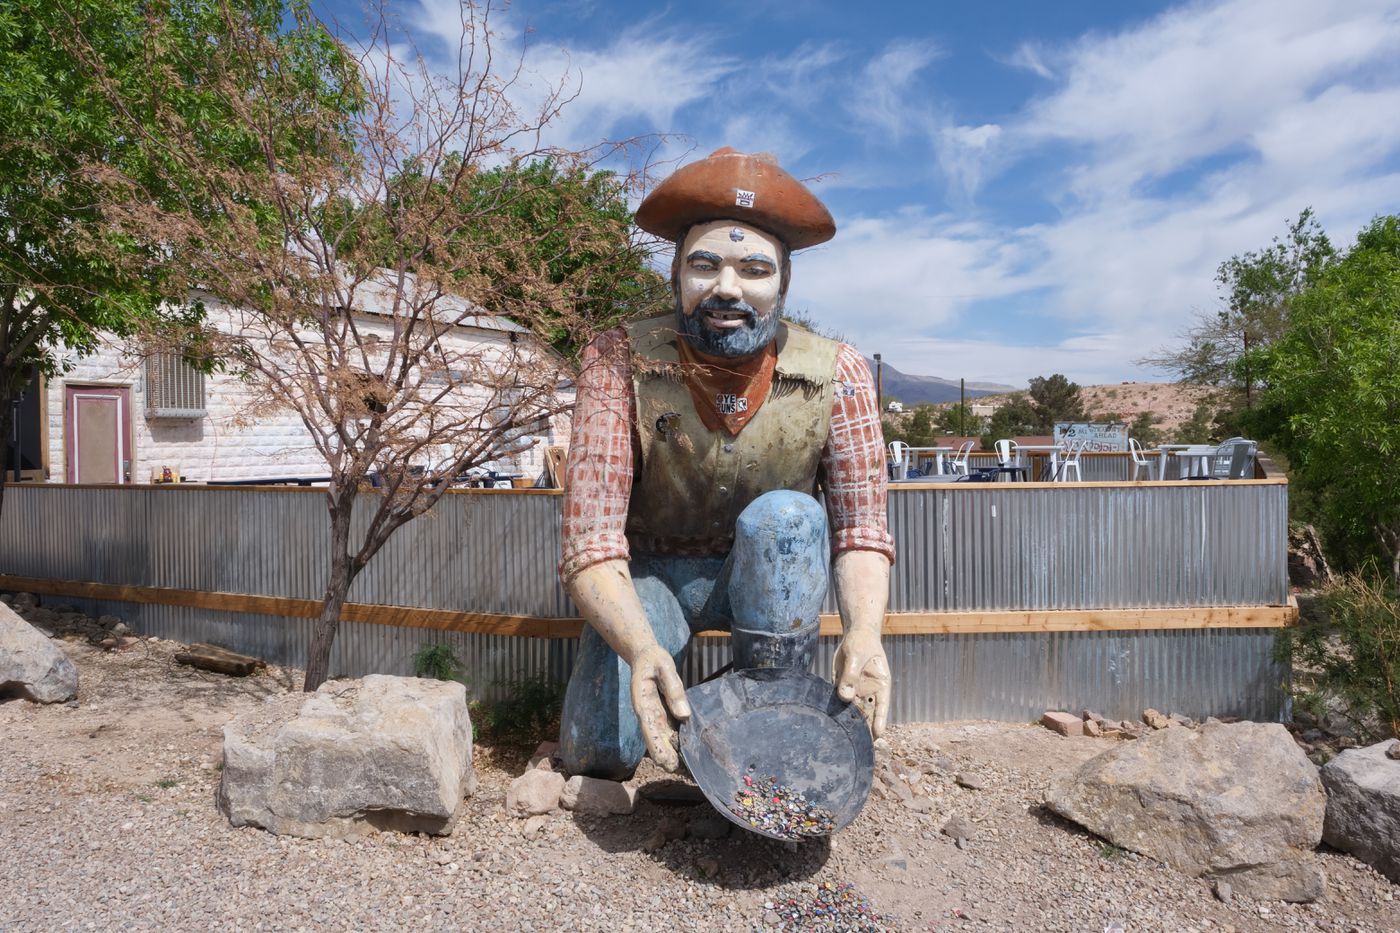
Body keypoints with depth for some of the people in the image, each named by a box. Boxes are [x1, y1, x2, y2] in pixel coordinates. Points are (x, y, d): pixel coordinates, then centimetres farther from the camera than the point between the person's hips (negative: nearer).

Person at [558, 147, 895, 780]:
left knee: (785, 515, -33)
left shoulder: (837, 375, -18)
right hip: (651, 573, -1)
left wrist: (864, 631, -39)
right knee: (598, 753, -21)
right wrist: (641, 648, -47)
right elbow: (591, 540, -28)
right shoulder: (619, 363, -23)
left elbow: (860, 528, -18)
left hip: (772, 577, 1)